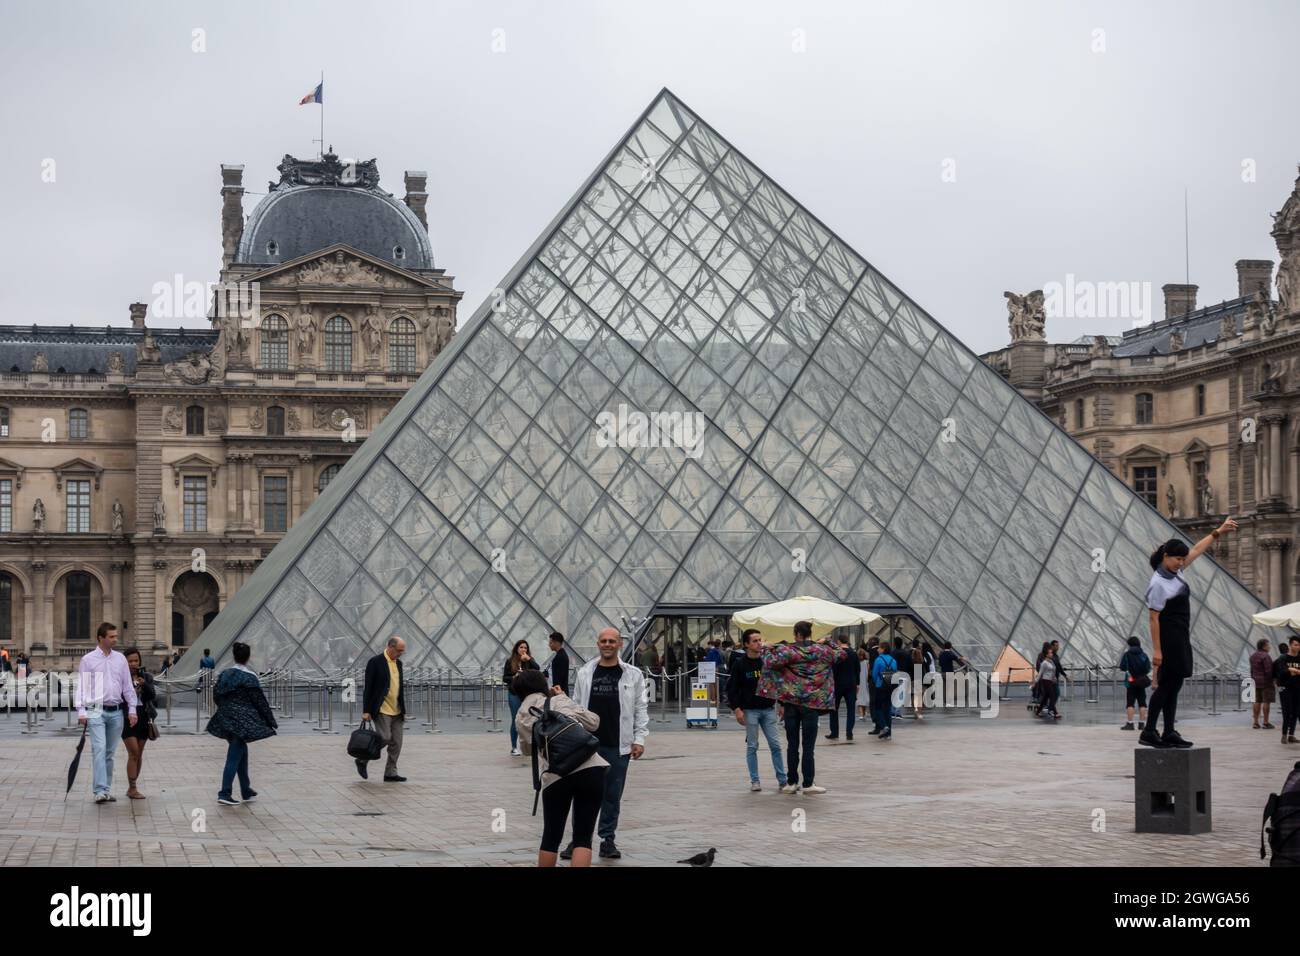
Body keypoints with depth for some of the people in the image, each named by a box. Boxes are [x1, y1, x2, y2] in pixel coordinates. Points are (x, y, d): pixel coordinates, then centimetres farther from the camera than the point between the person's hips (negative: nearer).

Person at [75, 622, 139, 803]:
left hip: (116, 712, 4)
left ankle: (107, 790, 14)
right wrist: (81, 711, -9)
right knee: (99, 749, -15)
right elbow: (81, 687, -1)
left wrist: (132, 709, 8)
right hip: (96, 711, -4)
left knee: (110, 752, 8)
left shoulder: (120, 659, 11)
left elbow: (128, 686, 14)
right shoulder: (88, 660, 0)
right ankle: (100, 791, -20)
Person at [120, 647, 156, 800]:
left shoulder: (146, 677, 7)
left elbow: (153, 696, -2)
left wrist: (144, 685, -18)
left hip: (143, 717, 4)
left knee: (139, 754, 9)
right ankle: (132, 789, -8)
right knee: (133, 753, -11)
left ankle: (132, 788, 18)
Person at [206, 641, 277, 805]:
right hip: (243, 720, -7)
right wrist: (271, 721, -2)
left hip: (226, 719, 7)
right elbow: (260, 701, -10)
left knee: (242, 752, 18)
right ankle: (224, 793, -9)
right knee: (235, 756, -5)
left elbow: (216, 695, 12)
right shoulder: (249, 677, -12)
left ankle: (246, 791, 26)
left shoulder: (225, 674, 6)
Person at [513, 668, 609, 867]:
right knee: (583, 838, 2)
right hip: (590, 768, -1)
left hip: (556, 776, 1)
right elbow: (593, 722, 20)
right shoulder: (559, 702, 12)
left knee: (551, 837, 19)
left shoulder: (521, 717, 17)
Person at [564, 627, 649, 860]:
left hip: (618, 746, -1)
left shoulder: (633, 675, 2)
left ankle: (608, 840, 16)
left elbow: (641, 709, 3)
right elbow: (576, 707, 9)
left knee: (612, 795, 6)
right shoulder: (584, 673, 6)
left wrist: (639, 739, -3)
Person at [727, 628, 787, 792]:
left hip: (768, 709, 3)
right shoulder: (739, 664, -4)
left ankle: (782, 780, 5)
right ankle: (754, 781, 9)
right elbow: (732, 688, -3)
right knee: (752, 746, 1)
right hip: (749, 710, -3)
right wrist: (737, 709, -11)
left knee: (775, 745, 1)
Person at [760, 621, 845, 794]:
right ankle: (808, 784, 1)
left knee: (792, 745, 7)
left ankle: (791, 783, 10)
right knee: (808, 746, 2)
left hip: (791, 703, 0)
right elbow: (842, 654, 13)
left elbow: (771, 662, -17)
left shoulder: (787, 651, -6)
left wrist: (767, 650, 1)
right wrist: (829, 642, 23)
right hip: (812, 703, 0)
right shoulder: (822, 650, 0)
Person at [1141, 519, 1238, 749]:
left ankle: (1169, 733, 9)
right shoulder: (1158, 584, -17)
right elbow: (1154, 618, -19)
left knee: (1174, 685, 8)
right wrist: (1156, 650, -21)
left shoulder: (1175, 572, 9)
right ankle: (1149, 732, -7)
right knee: (1166, 684, -9)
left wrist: (1218, 532, 23)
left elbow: (1197, 550, 21)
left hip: (1181, 639, 9)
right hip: (1169, 639, -9)